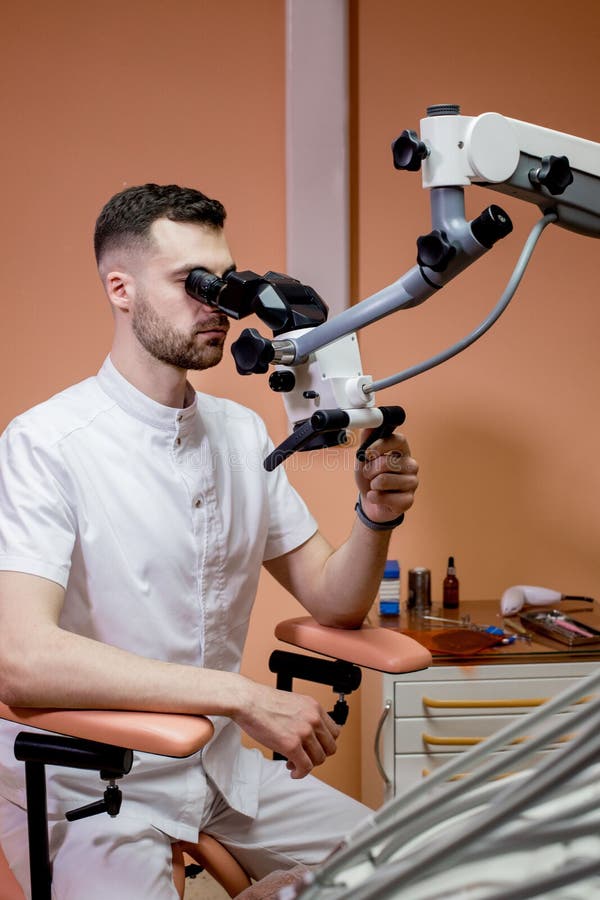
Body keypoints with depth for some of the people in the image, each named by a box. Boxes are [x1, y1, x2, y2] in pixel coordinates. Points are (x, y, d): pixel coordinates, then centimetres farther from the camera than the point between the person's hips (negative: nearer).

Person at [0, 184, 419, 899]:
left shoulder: (243, 433, 4)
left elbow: (334, 602, 7)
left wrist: (376, 517, -15)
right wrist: (245, 697, -31)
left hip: (218, 761, 7)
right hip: (84, 787, -6)